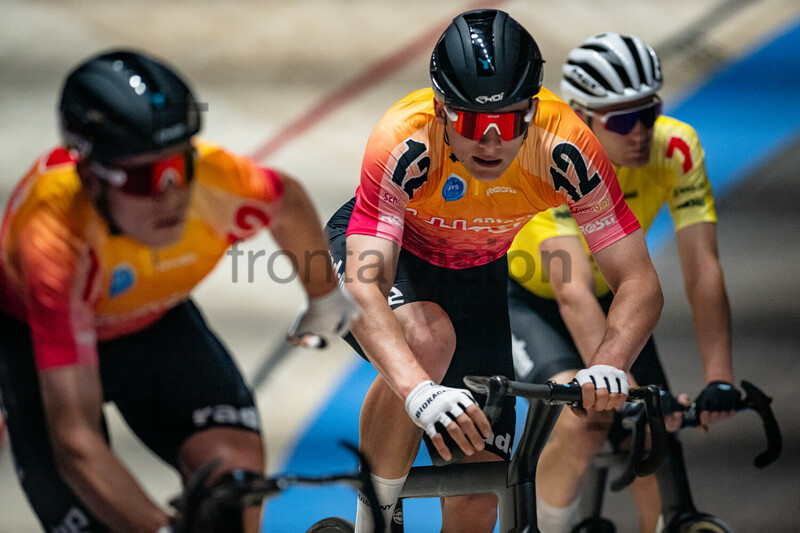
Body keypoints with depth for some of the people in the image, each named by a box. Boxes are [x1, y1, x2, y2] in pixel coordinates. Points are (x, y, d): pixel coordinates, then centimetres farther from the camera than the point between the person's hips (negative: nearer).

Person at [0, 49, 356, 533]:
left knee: (235, 462, -22)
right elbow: (76, 441, -45)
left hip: (155, 318, 3)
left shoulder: (216, 181, -32)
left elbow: (289, 205, -4)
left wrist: (326, 297, 14)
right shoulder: (55, 238, -42)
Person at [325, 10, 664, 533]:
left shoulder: (566, 147, -31)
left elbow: (640, 284, -30)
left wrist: (608, 365, -50)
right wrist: (418, 390, -62)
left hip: (478, 274, 3)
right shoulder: (403, 143, -37)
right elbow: (363, 288, -45)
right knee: (427, 336, -38)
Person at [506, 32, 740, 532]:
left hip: (612, 291, 4)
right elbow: (573, 293, -43)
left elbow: (703, 270, -27)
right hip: (522, 294, -4)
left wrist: (719, 377, -38)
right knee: (584, 422, -28)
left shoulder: (677, 148, -25)